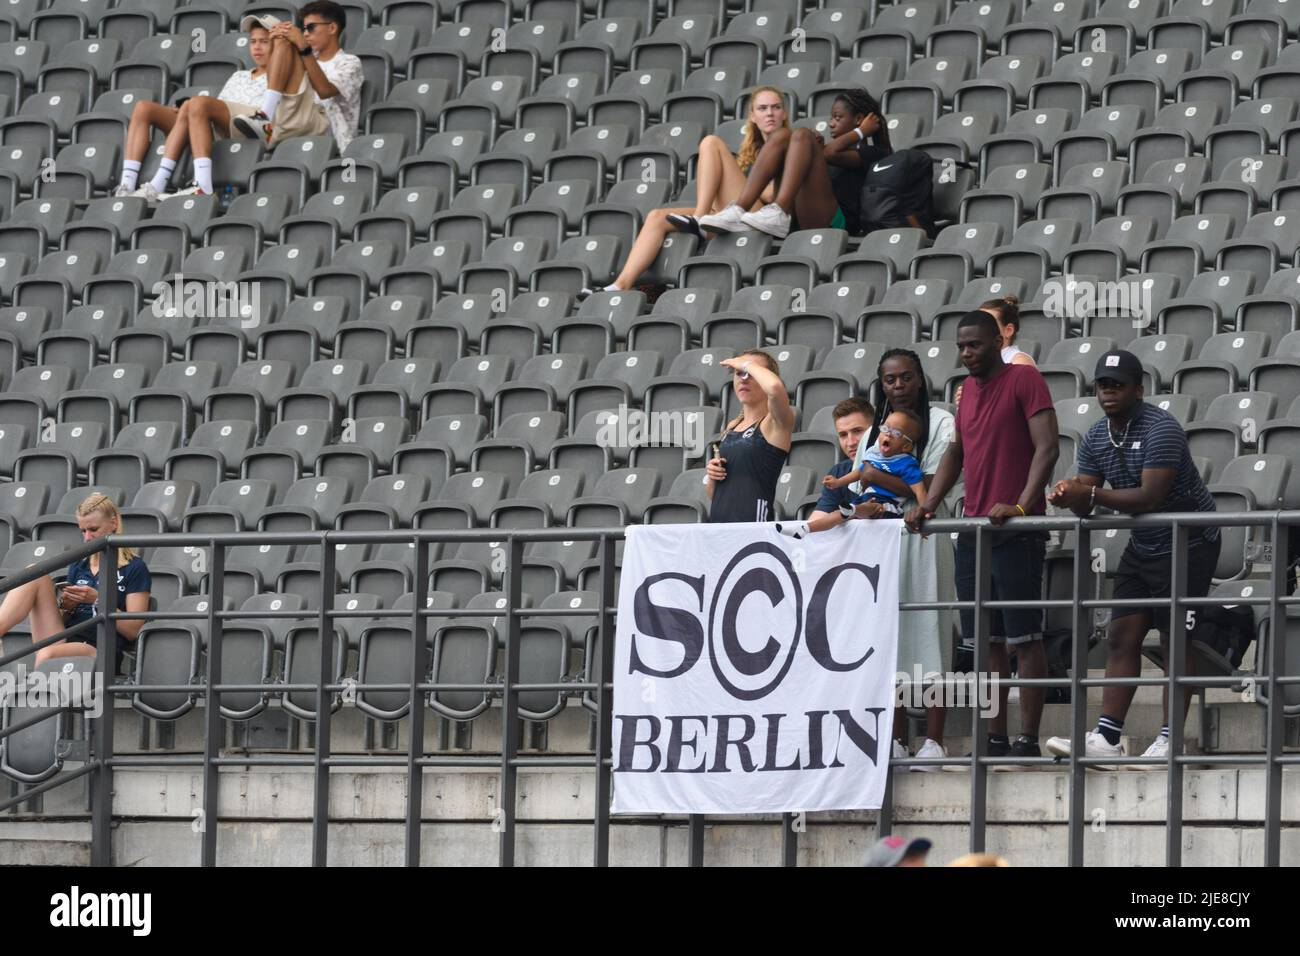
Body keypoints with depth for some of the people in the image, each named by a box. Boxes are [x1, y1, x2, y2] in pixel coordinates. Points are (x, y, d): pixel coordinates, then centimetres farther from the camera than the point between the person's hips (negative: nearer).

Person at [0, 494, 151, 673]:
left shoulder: (134, 568, 6)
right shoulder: (78, 566, 24)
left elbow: (134, 630, -2)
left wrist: (98, 600, -11)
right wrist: (66, 607, 4)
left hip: (101, 651, -6)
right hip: (65, 641, 6)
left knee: (47, 655, -40)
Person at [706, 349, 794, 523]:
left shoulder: (776, 424, -3)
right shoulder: (731, 427, 18)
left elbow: (775, 387, -27)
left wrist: (747, 365, -9)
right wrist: (712, 474, 2)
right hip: (718, 519, 6)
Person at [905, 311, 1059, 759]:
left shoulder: (1025, 380, -5)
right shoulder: (968, 389, 17)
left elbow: (1047, 447, -13)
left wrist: (1021, 504, -24)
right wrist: (929, 502, 6)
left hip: (1016, 533, -7)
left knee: (1024, 637, -6)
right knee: (986, 641, 7)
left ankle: (1028, 739, -7)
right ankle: (995, 739, 11)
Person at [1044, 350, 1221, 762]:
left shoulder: (1161, 430, -20)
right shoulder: (1095, 439, 4)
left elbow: (1150, 497, -30)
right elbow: (1088, 504, 0)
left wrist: (1092, 494, -35)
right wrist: (1070, 497, -24)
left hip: (1188, 545, -8)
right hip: (1142, 546, 8)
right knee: (1122, 636, 0)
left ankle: (1169, 740, -5)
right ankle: (1106, 737, -3)